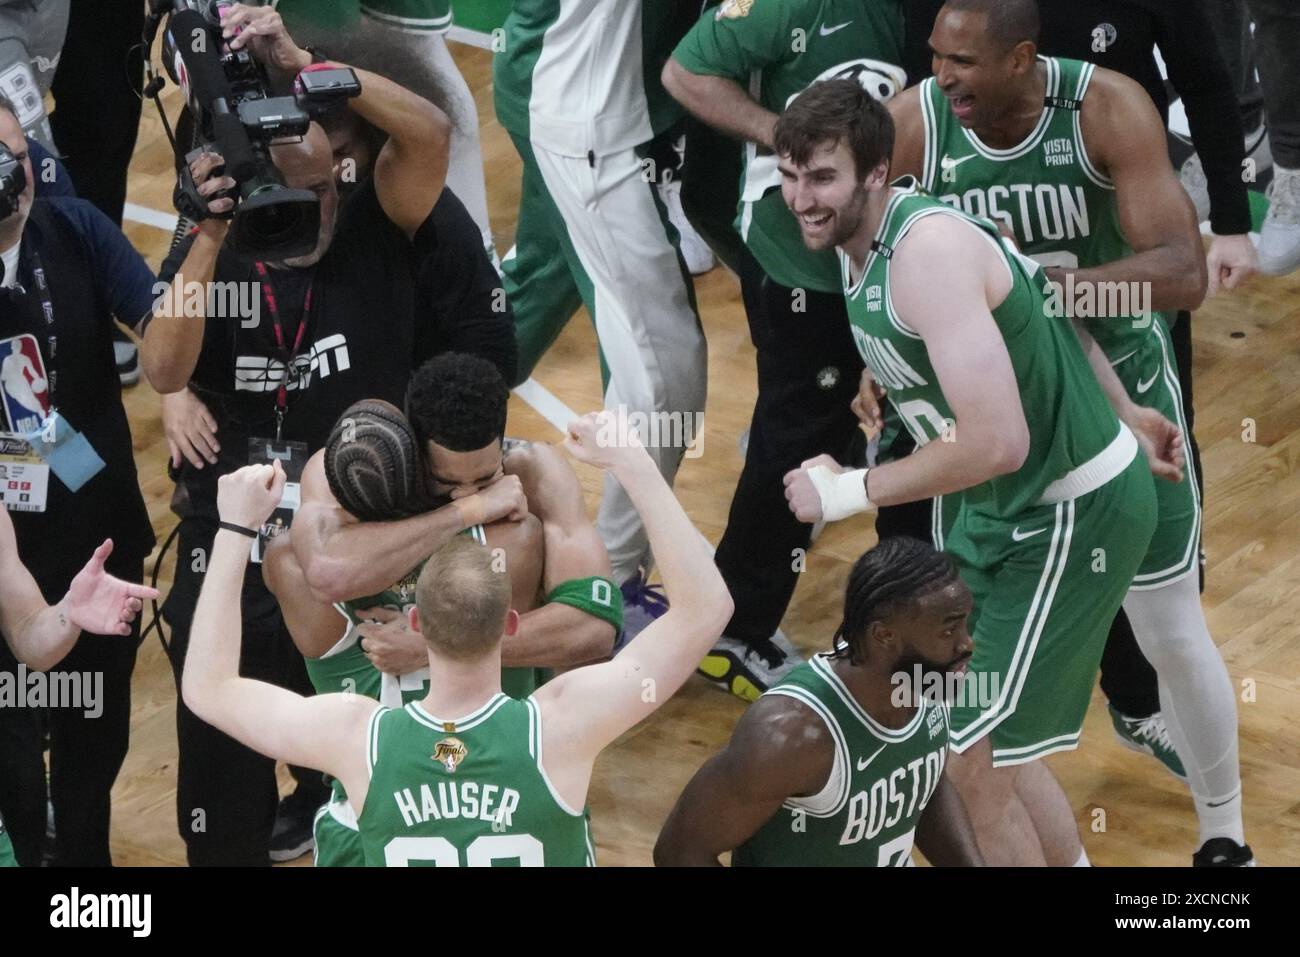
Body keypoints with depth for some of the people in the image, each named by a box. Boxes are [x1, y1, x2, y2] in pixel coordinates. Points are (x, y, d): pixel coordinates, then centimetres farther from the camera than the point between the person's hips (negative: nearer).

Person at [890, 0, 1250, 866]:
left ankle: (1225, 838, 27)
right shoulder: (915, 123, -19)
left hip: (1122, 391, -2)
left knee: (1174, 637, 7)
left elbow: (1183, 274, -32)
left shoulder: (1109, 108, -26)